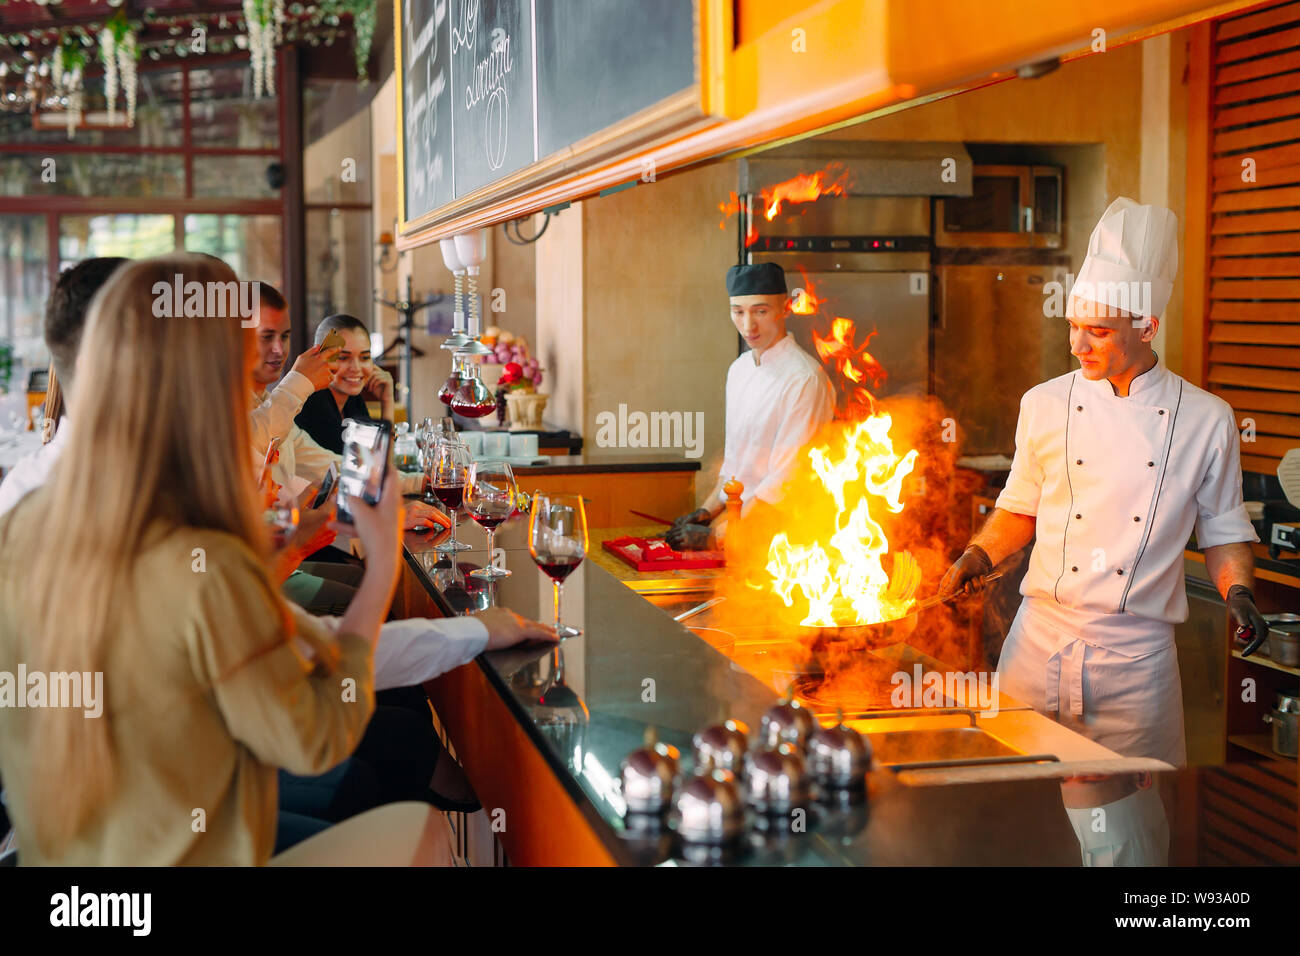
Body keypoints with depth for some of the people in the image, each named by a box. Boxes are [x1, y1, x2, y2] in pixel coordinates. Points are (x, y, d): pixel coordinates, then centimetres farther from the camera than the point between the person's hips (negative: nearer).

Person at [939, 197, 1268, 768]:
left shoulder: (1206, 419, 1)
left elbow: (1223, 532, 10)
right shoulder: (1045, 405, 4)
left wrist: (1237, 590, -7)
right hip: (1041, 640, 1)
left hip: (1137, 654, -1)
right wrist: (979, 555, 0)